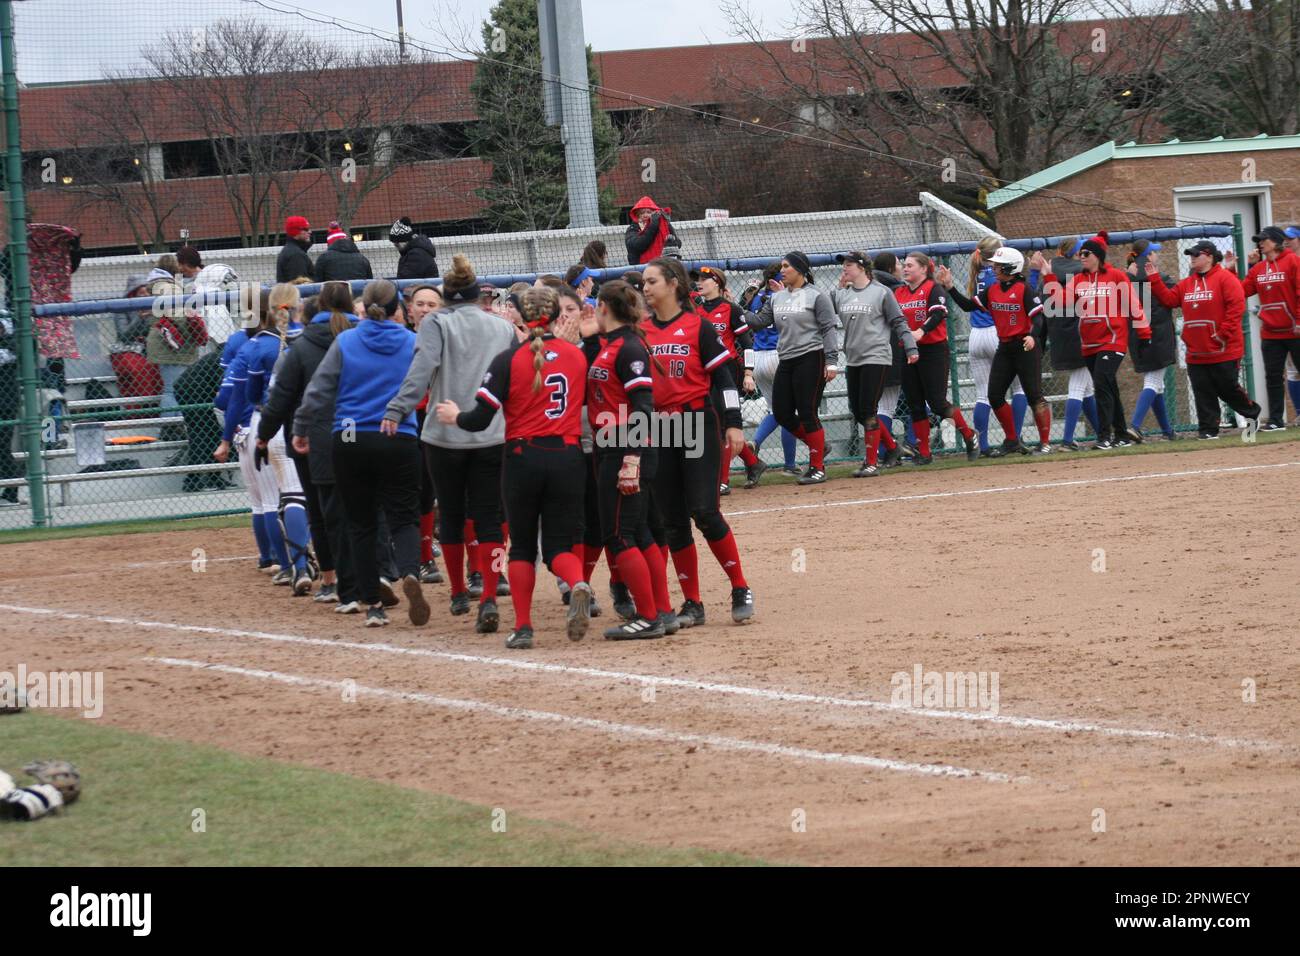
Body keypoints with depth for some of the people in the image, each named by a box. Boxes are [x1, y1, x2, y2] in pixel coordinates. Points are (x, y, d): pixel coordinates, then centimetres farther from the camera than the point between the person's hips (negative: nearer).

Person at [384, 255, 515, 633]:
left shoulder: (436, 323, -2)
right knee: (488, 518, 0)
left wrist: (397, 410, -21)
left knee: (451, 514, 15)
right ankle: (489, 599, -15)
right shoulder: (502, 328, 8)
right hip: (492, 437, 2)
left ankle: (459, 593, 27)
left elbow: (422, 368, -17)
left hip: (444, 435, -2)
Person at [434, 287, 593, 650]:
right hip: (567, 457, 2)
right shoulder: (576, 355, 3)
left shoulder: (509, 360, -8)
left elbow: (480, 419, -9)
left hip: (523, 459, -2)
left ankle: (523, 627, 9)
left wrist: (454, 416, 11)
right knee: (559, 545, 6)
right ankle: (578, 586, -27)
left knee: (522, 546, 13)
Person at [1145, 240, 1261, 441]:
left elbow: (1237, 306, -15)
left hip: (1223, 351, -6)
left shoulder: (1224, 278, -8)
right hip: (1196, 354, 6)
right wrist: (1154, 279, 3)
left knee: (1228, 388, 1)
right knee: (1203, 393, 3)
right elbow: (1169, 299, 12)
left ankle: (1252, 414, 23)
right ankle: (1209, 430, 7)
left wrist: (1224, 332, -19)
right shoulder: (1187, 284, 15)